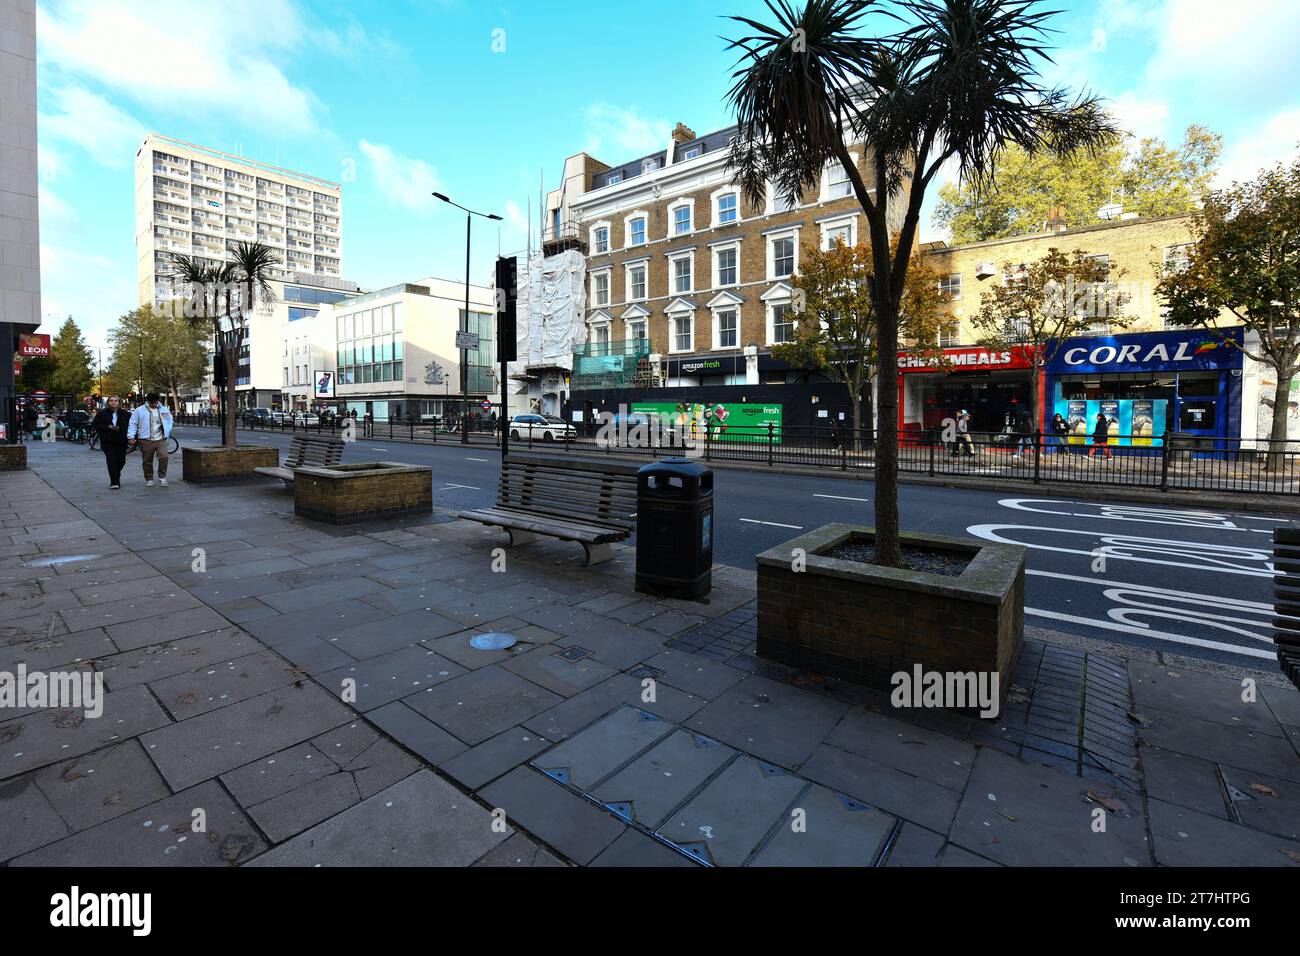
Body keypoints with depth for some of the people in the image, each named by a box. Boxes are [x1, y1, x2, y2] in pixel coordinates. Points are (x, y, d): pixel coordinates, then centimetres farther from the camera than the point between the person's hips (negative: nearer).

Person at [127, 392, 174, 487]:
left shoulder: (164, 410, 11)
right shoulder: (139, 411, 3)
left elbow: (170, 421, 24)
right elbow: (133, 424, 3)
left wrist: (167, 431, 8)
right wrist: (131, 437, -6)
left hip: (161, 440, 1)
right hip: (146, 440, -1)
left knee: (163, 457, -14)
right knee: (147, 461, 5)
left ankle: (162, 477, 0)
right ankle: (149, 479, 17)